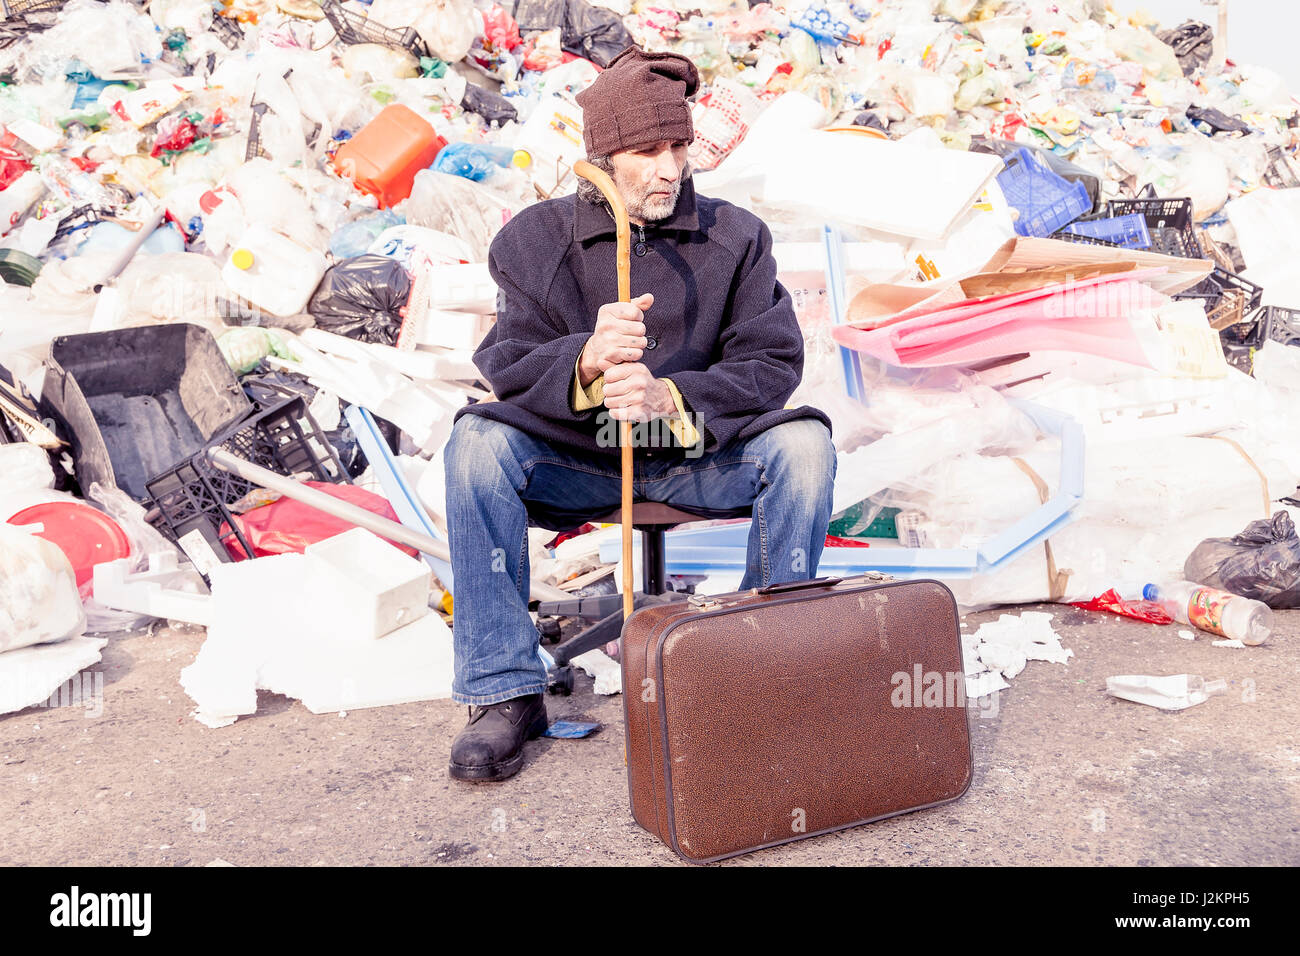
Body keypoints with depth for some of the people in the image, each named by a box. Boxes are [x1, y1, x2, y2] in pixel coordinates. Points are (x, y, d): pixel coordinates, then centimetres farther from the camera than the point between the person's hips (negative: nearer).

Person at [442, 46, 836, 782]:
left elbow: (774, 364, -10)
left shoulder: (735, 237, -1)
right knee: (478, 442, -27)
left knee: (803, 443, -26)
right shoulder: (536, 239, -3)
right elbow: (506, 366, -14)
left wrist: (671, 398, -29)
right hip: (576, 463, 0)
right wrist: (587, 360, -37)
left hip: (699, 458, 1)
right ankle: (506, 692, -18)